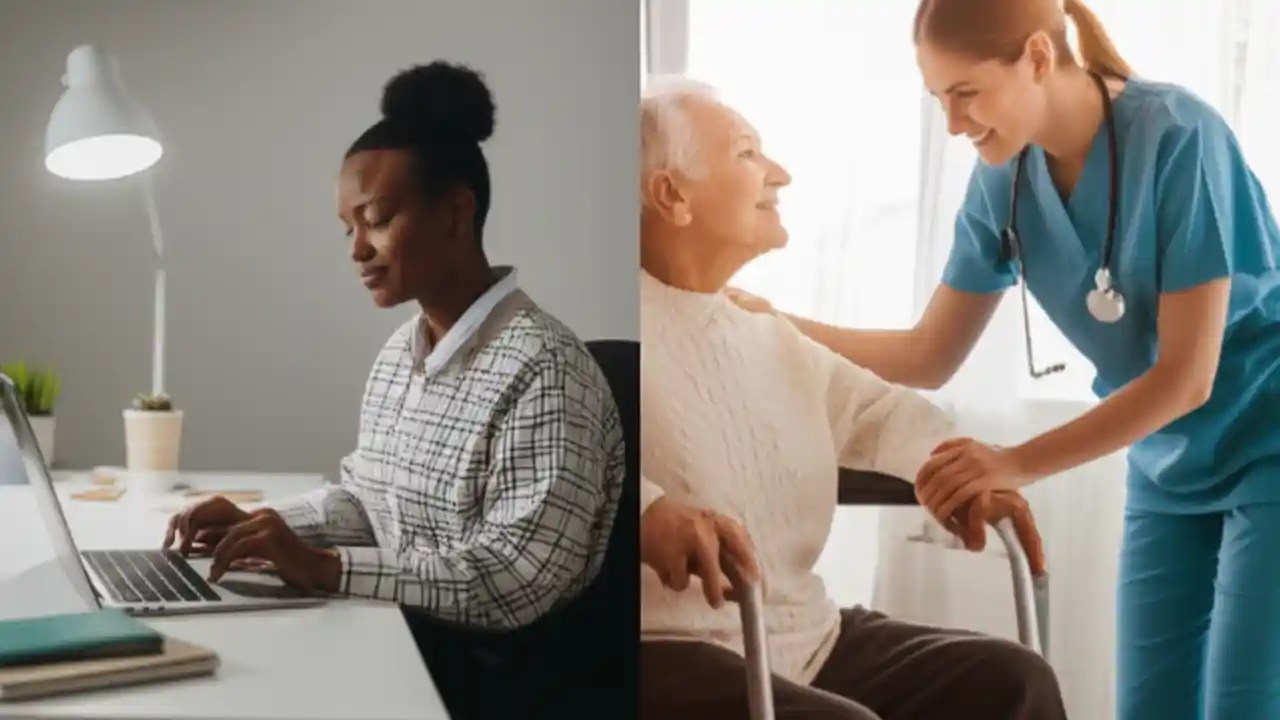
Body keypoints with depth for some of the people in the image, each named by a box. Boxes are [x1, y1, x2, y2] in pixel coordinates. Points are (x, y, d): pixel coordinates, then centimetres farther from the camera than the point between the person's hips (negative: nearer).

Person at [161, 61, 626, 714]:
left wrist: (323, 567, -28)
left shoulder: (543, 372, -19)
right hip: (401, 646, 8)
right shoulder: (397, 354, 9)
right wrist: (260, 526, -2)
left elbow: (516, 581, -25)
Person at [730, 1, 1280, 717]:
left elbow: (1186, 376, -24)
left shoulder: (1177, 138, -24)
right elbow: (928, 356, 1)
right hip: (1170, 469, 5)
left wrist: (1017, 465, -28)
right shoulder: (1003, 179, -7)